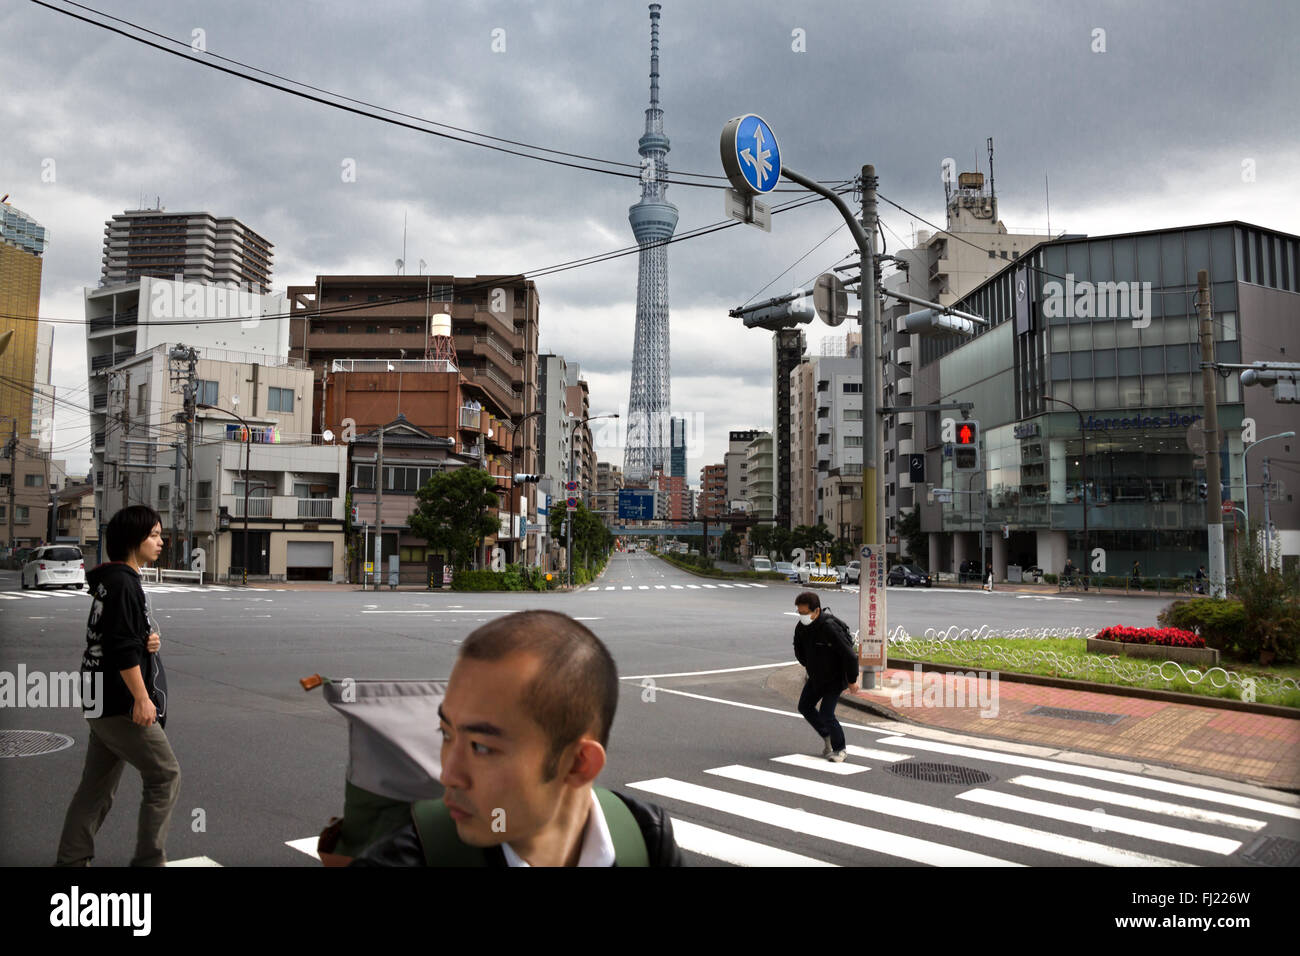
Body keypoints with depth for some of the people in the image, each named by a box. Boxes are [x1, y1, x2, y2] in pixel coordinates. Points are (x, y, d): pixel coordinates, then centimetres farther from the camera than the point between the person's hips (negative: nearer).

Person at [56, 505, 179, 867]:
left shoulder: (113, 580, 15)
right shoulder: (122, 582, -16)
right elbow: (123, 648, -22)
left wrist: (148, 641, 2)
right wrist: (142, 698, -21)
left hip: (105, 704, 10)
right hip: (121, 705, -10)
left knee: (97, 787, 13)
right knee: (165, 775, -3)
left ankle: (72, 859, 19)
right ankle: (149, 859, 1)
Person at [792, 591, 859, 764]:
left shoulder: (830, 627, -32)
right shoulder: (801, 627, -9)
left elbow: (849, 655, -27)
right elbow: (799, 650, 13)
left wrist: (852, 681, -17)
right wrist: (808, 666, 20)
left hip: (836, 678, -8)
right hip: (816, 675, 8)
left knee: (826, 714, -11)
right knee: (805, 706, 14)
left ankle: (840, 749, 13)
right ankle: (826, 736, 34)